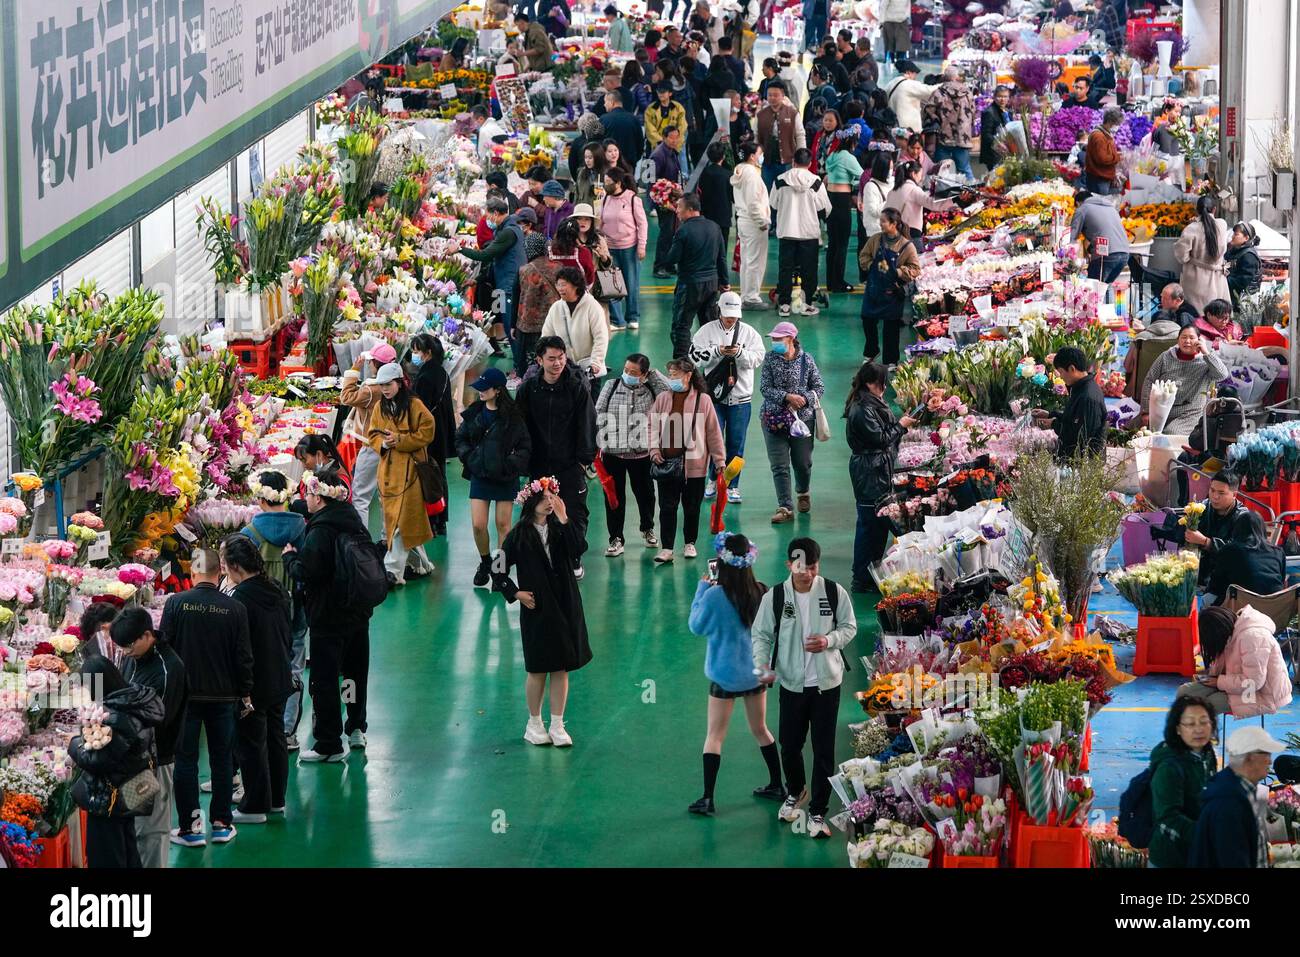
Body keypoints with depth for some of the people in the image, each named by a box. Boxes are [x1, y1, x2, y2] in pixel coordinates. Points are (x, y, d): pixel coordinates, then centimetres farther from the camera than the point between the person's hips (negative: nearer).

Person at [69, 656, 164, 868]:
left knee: (106, 859, 4)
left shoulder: (110, 715, -26)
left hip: (105, 800, -9)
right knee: (129, 856, 21)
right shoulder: (136, 700, 0)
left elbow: (95, 761, -25)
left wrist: (75, 744, -6)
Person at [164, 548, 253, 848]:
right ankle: (221, 824, 17)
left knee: (185, 759, 5)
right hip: (223, 696, 1)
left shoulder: (176, 603, -9)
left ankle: (189, 827, 5)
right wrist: (245, 693, 11)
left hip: (185, 693, -1)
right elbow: (244, 655, -1)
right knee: (222, 758, 13)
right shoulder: (235, 609, -6)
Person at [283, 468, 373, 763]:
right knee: (356, 671, 22)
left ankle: (328, 746, 2)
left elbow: (306, 572, -25)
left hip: (328, 618, -9)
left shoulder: (320, 531, -21)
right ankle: (356, 729, 36)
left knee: (324, 681, -1)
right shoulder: (354, 522, 5)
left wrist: (290, 556, -6)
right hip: (357, 613, 9)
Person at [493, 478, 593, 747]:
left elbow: (579, 549, -17)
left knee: (562, 667, 6)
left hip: (565, 608, 3)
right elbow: (500, 571, 1)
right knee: (538, 669, 4)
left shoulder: (559, 529, 2)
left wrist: (563, 519, -19)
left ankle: (557, 725, 15)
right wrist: (516, 593, -7)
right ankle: (534, 724, 19)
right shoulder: (519, 535, -5)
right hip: (536, 608, -3)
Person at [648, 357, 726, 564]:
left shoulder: (702, 399, -4)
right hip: (667, 462, 2)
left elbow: (713, 431, 0)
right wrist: (654, 449, -6)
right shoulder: (662, 398, 3)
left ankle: (690, 544, 26)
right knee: (667, 507, 1)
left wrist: (719, 459, 1)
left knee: (692, 507, 10)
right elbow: (652, 425, 8)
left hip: (694, 464, -2)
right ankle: (666, 549, 4)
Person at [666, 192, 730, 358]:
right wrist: (724, 282, 19)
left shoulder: (684, 230, -16)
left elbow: (671, 259, -15)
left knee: (681, 325, -2)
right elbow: (721, 258, 11)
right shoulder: (714, 228, 5)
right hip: (712, 282, 6)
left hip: (690, 284, -6)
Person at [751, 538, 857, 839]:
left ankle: (818, 812, 12)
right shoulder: (774, 597, -9)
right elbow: (761, 636, -2)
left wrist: (829, 640, -18)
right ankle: (795, 792, 42)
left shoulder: (834, 593, -8)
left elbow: (849, 627, 3)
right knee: (790, 746, 12)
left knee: (824, 749, 1)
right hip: (791, 682, 1)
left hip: (827, 682, -1)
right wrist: (762, 667, -19)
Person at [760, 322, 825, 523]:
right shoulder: (770, 360, -1)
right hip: (774, 419, 0)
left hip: (802, 418, 0)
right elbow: (765, 388, -8)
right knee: (779, 466, -5)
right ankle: (785, 508, -3)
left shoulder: (806, 360, -1)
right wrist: (787, 397, -21)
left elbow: (819, 388, 2)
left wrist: (805, 399, -17)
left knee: (803, 462, 12)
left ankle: (803, 493, 42)